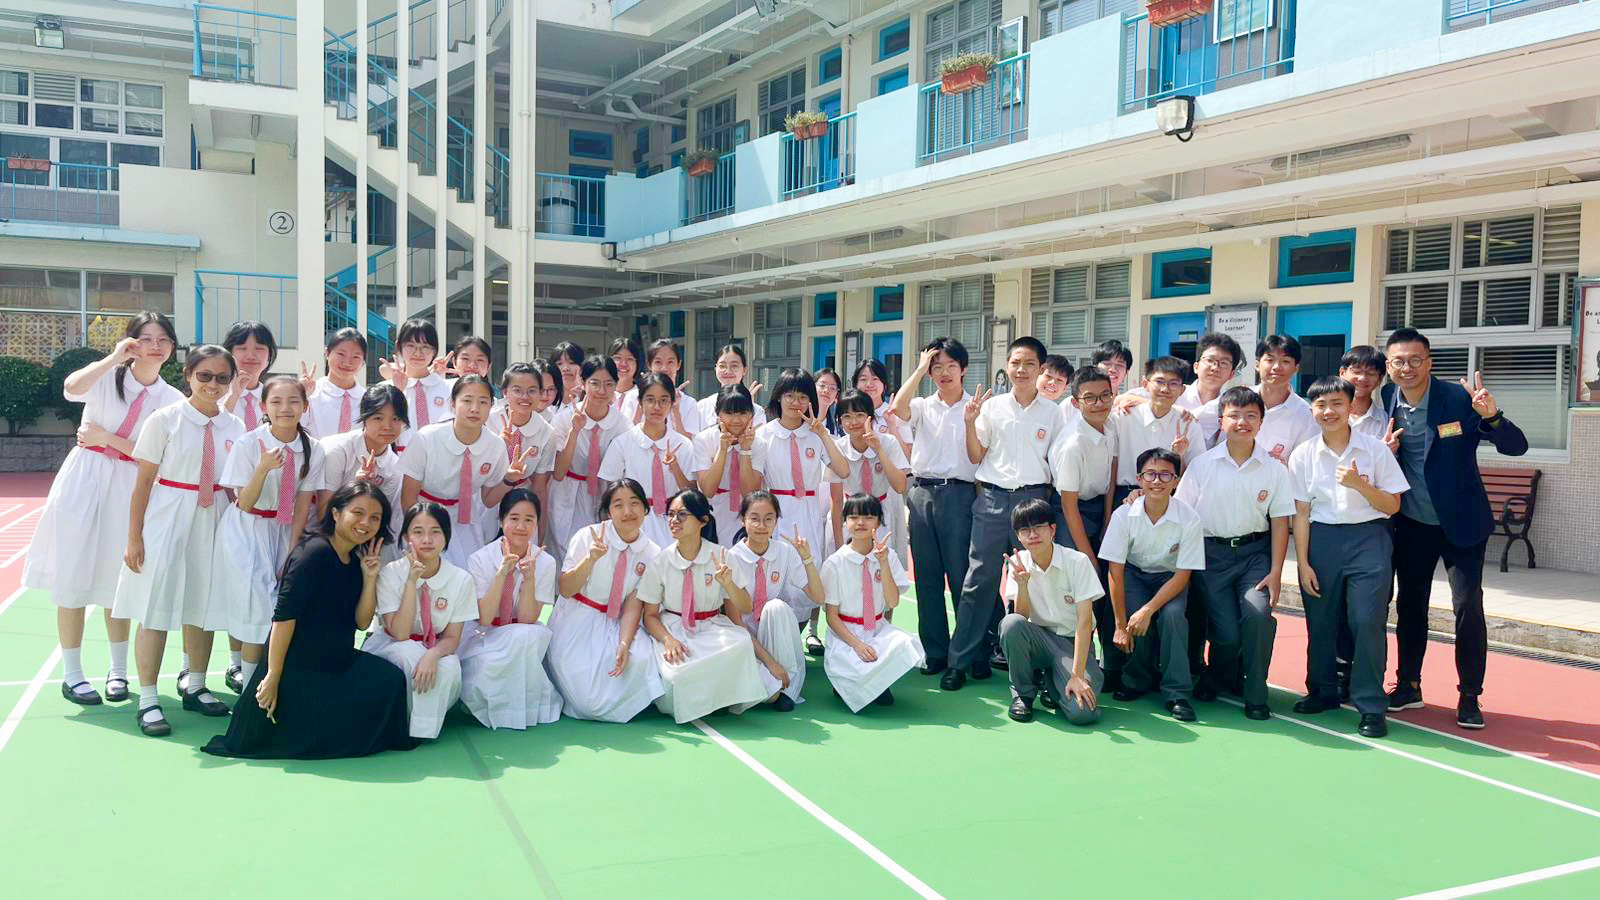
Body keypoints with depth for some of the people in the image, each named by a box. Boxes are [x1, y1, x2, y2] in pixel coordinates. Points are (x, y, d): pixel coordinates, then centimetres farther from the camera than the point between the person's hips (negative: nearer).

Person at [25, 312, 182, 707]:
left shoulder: (172, 399, 3)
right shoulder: (108, 376, -3)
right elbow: (72, 388, -26)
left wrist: (108, 438, -8)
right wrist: (114, 357, -20)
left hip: (129, 489, 2)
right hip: (85, 480, -2)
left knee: (118, 580, 9)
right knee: (74, 576, 1)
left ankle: (118, 671, 21)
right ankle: (71, 675, 11)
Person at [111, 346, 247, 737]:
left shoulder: (235, 427, 4)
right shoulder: (165, 420, -5)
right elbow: (143, 482, -5)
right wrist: (134, 537, -7)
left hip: (214, 523, 4)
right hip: (166, 523, -4)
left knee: (202, 606, 12)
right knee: (155, 609, -2)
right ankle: (148, 700, 7)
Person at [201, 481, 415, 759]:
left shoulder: (356, 562, 9)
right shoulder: (314, 552, -16)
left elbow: (361, 622, 6)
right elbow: (284, 616, -20)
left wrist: (370, 578, -6)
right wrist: (273, 677, -21)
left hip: (336, 662, 7)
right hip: (297, 670, -7)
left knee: (390, 678, -15)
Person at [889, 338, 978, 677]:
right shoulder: (923, 407, 12)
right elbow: (898, 409, -11)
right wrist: (920, 368, -4)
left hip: (960, 494, -3)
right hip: (922, 493, 3)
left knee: (961, 576, -4)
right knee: (927, 577, 6)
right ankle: (935, 652, 14)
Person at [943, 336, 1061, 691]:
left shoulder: (1051, 412, 7)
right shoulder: (991, 406, 6)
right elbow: (976, 457, 7)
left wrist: (1048, 498, 1)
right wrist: (970, 423, -7)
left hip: (1033, 498, 1)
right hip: (993, 498, -1)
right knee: (980, 579, -3)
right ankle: (960, 660, 1)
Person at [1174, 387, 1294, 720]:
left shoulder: (1274, 469, 2)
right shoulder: (1202, 465, -1)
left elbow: (1279, 522, 3)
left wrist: (1275, 572, -4)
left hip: (1255, 551, 1)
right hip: (1211, 553, -1)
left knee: (1259, 614, -24)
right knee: (1226, 632, -9)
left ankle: (1255, 696, -6)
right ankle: (1219, 677, 26)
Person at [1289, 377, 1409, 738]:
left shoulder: (1375, 449, -1)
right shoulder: (1303, 455, 3)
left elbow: (1392, 505, 0)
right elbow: (1301, 513, 4)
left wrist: (1360, 484, -17)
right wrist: (1302, 562, 0)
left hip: (1369, 538, -2)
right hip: (1321, 539, 2)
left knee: (1368, 620, -10)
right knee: (1320, 621, 7)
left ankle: (1370, 705, 0)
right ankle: (1323, 691, 26)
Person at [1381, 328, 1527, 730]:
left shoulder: (1460, 399, -16)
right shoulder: (1384, 401, -6)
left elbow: (1516, 446, -19)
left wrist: (1491, 416, -39)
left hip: (1461, 522, -3)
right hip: (1411, 524, 4)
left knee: (1468, 607, -7)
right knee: (1409, 604, 12)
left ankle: (1469, 698, 6)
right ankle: (1408, 685, 26)